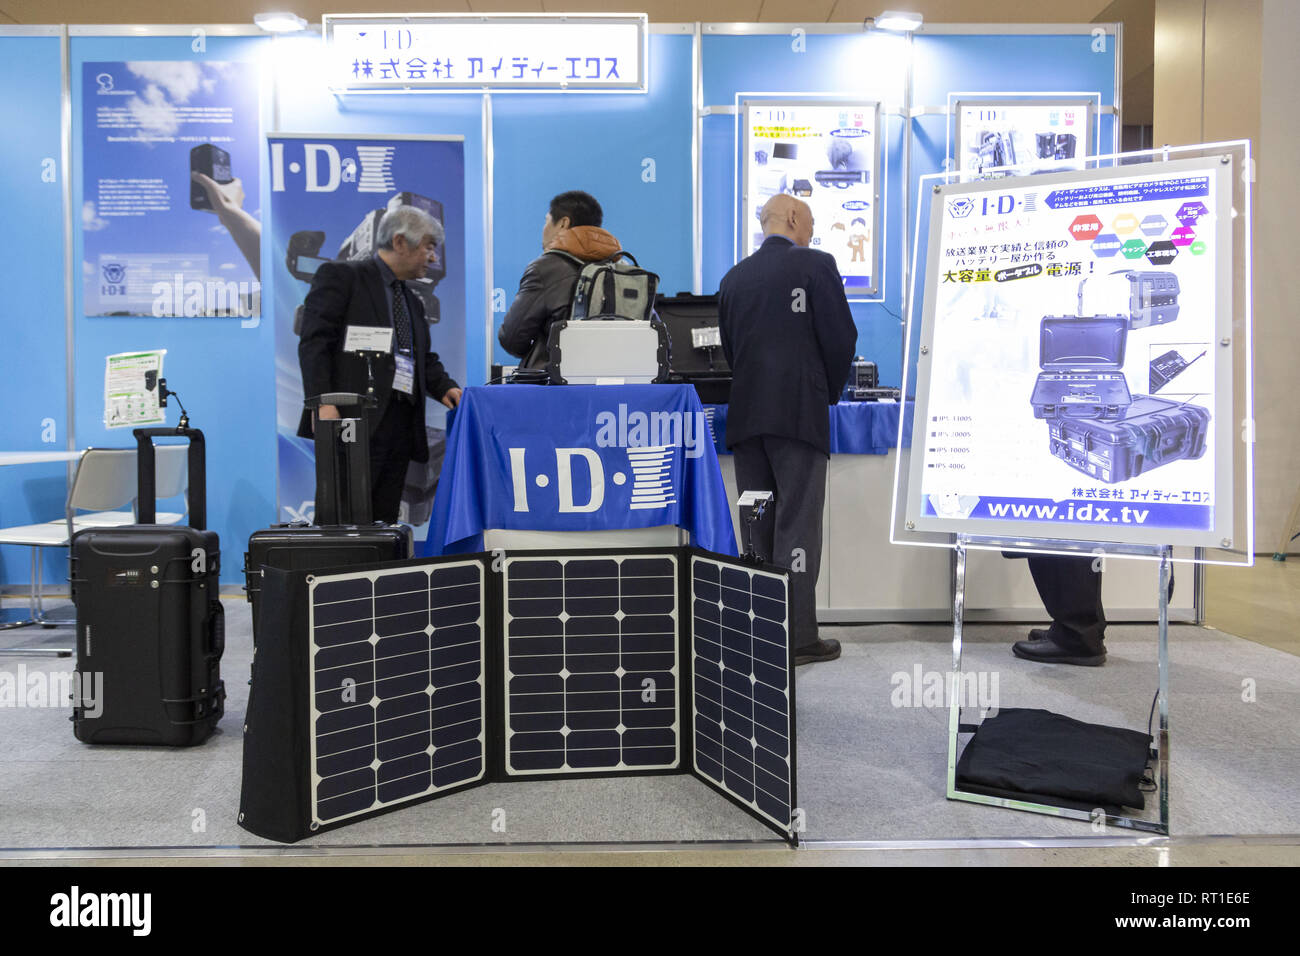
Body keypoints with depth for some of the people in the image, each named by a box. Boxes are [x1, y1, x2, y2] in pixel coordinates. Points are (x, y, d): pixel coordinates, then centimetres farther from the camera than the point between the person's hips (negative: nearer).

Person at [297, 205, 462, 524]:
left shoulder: (413, 303, 26)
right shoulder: (340, 276, 3)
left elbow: (425, 359, 26)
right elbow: (314, 342, -6)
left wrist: (445, 387, 3)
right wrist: (322, 402, -19)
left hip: (400, 425, 7)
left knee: (384, 521, 5)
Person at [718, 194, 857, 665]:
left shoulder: (734, 277, 14)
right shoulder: (816, 265, -2)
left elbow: (728, 347, 14)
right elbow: (841, 336, -5)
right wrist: (830, 392, 10)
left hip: (746, 415, 5)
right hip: (799, 412, -5)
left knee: (757, 528, 10)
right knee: (797, 525, -3)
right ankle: (798, 638, 1)